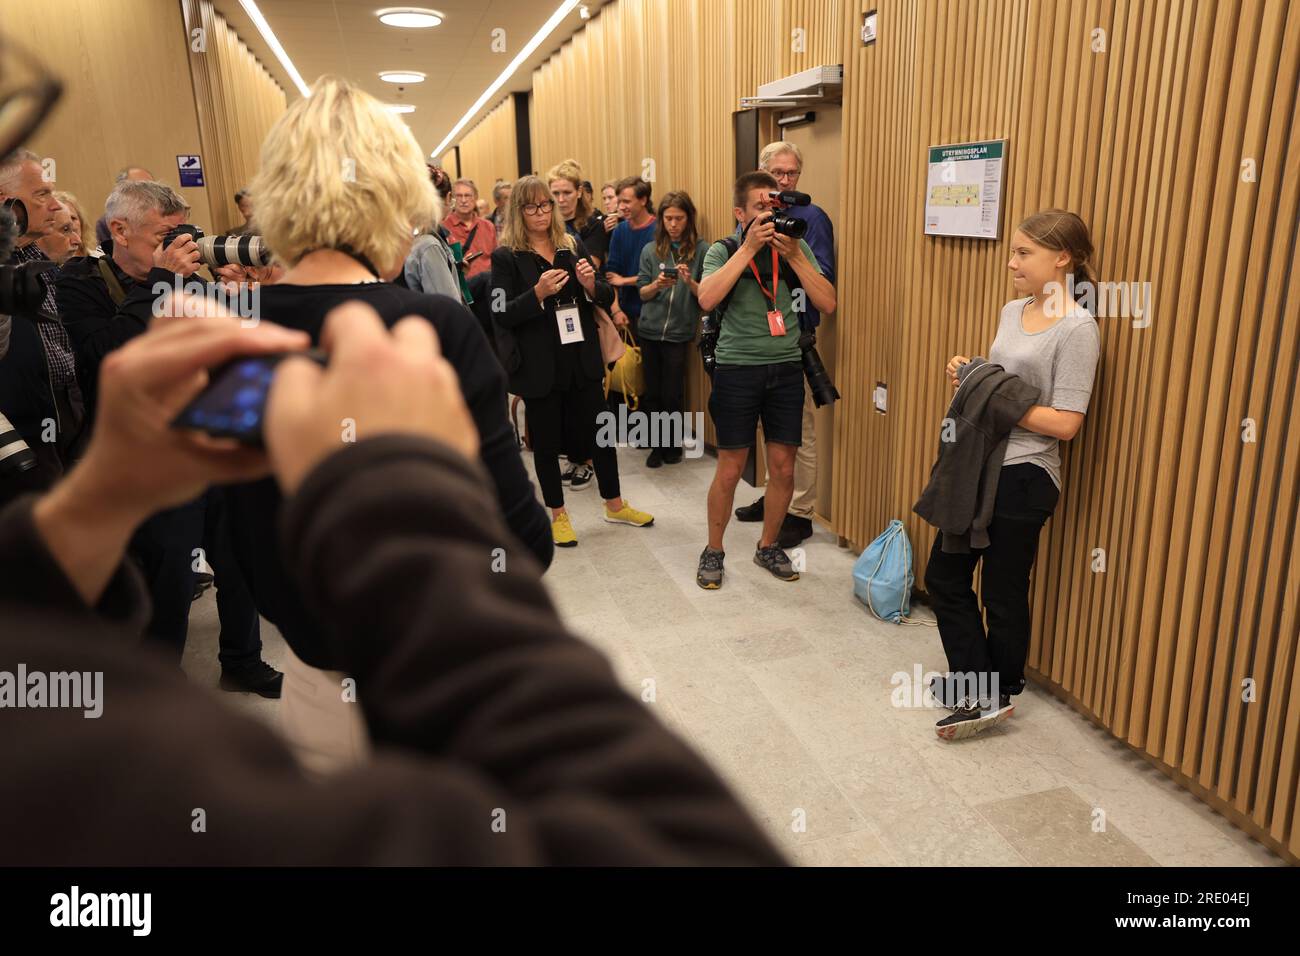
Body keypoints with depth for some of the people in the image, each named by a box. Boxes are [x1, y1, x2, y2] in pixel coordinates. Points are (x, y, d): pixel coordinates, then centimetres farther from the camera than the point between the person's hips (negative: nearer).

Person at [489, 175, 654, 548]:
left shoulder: (574, 245, 7)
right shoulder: (506, 257, -6)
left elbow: (607, 297, 8)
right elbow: (503, 315, -12)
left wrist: (592, 284, -14)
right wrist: (538, 293, -26)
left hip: (583, 359, 4)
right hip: (539, 366, -4)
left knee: (601, 431, 13)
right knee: (546, 441, 9)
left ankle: (615, 505, 31)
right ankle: (558, 514, 27)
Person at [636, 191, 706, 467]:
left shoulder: (701, 251, -2)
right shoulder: (650, 250, 4)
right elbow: (642, 293, 7)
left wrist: (690, 282, -18)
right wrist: (657, 284, -13)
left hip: (679, 333, -2)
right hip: (650, 330, 3)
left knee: (672, 395, 3)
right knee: (653, 393, 8)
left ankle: (674, 444, 23)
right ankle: (658, 445, 23)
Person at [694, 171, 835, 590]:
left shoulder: (797, 248, 5)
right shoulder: (723, 251, -2)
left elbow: (827, 303, -4)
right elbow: (707, 299, -22)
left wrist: (793, 255, -13)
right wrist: (749, 247, -21)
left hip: (786, 368, 3)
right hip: (737, 368, -3)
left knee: (783, 468, 7)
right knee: (730, 470, 3)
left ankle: (768, 547, 28)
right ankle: (713, 551, 21)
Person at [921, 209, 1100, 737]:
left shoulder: (1077, 329, -15)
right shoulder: (1012, 311, 8)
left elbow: (1065, 423, -20)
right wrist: (971, 376, -1)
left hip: (1023, 477, -8)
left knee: (1002, 594, 6)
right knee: (944, 576, 13)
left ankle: (998, 695, 27)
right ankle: (979, 691, 26)